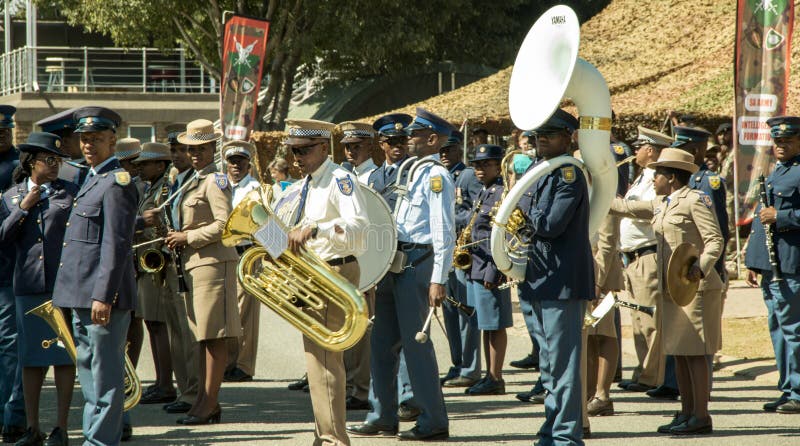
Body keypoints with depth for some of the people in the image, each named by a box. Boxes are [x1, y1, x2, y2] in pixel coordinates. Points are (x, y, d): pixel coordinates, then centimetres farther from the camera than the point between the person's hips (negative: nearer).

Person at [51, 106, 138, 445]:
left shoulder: (116, 183, -13)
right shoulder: (93, 180, 18)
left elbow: (116, 244, -19)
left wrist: (103, 296, -22)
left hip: (103, 295, -10)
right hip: (82, 295, 10)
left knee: (105, 374, -6)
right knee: (88, 370, 15)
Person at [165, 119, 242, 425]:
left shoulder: (216, 181, -10)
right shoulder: (194, 181, 19)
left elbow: (225, 224, -18)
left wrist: (189, 237, -15)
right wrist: (179, 239, 11)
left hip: (213, 261, -10)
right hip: (195, 263, 10)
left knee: (214, 335, -7)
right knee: (203, 334, 12)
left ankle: (209, 403, -7)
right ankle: (205, 400, 17)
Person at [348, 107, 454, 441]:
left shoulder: (437, 176, -12)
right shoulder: (413, 172, 16)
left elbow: (444, 233, -18)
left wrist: (438, 280, -23)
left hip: (418, 264, -9)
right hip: (395, 263, 9)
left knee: (416, 343, -6)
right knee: (383, 341, 12)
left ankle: (433, 423, 0)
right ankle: (382, 417, 19)